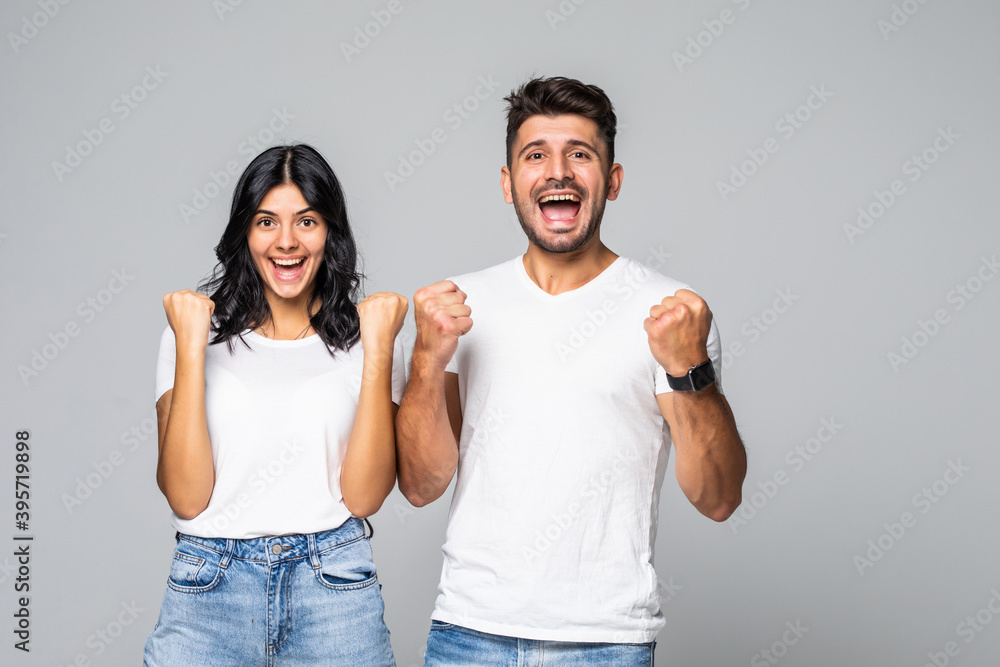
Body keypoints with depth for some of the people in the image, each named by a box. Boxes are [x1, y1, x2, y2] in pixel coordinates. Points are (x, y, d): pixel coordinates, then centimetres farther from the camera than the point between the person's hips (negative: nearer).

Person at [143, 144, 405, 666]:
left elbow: (364, 496, -7)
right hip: (210, 592, 0)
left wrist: (379, 349, -10)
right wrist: (191, 346, -10)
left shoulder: (362, 335, 4)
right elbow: (186, 498, -8)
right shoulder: (201, 331, 3)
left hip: (333, 589, 0)